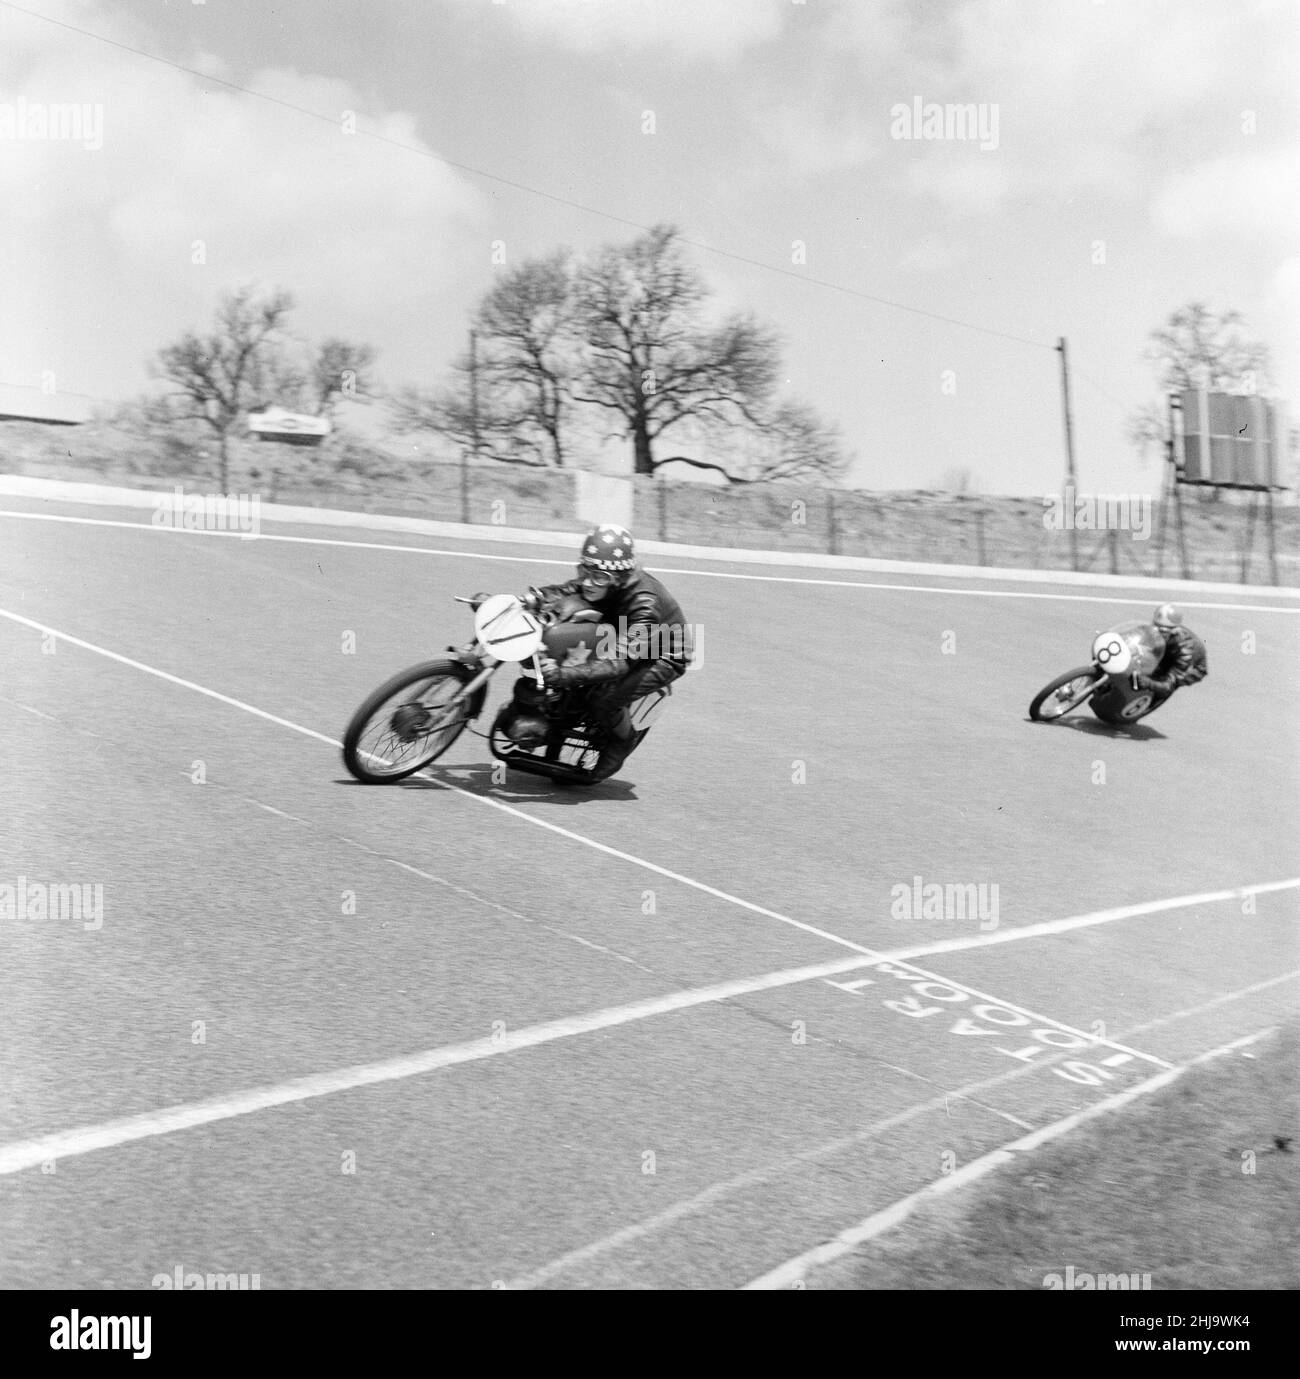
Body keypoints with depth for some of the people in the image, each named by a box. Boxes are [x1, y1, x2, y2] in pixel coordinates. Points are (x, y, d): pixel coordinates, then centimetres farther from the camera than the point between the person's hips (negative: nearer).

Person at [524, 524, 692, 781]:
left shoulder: (643, 603, -39)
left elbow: (619, 660, -47)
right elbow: (565, 590, -3)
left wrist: (563, 675, -57)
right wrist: (536, 596, -28)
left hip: (666, 657, -8)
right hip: (622, 638, 8)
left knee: (605, 701, -25)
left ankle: (624, 741, 5)